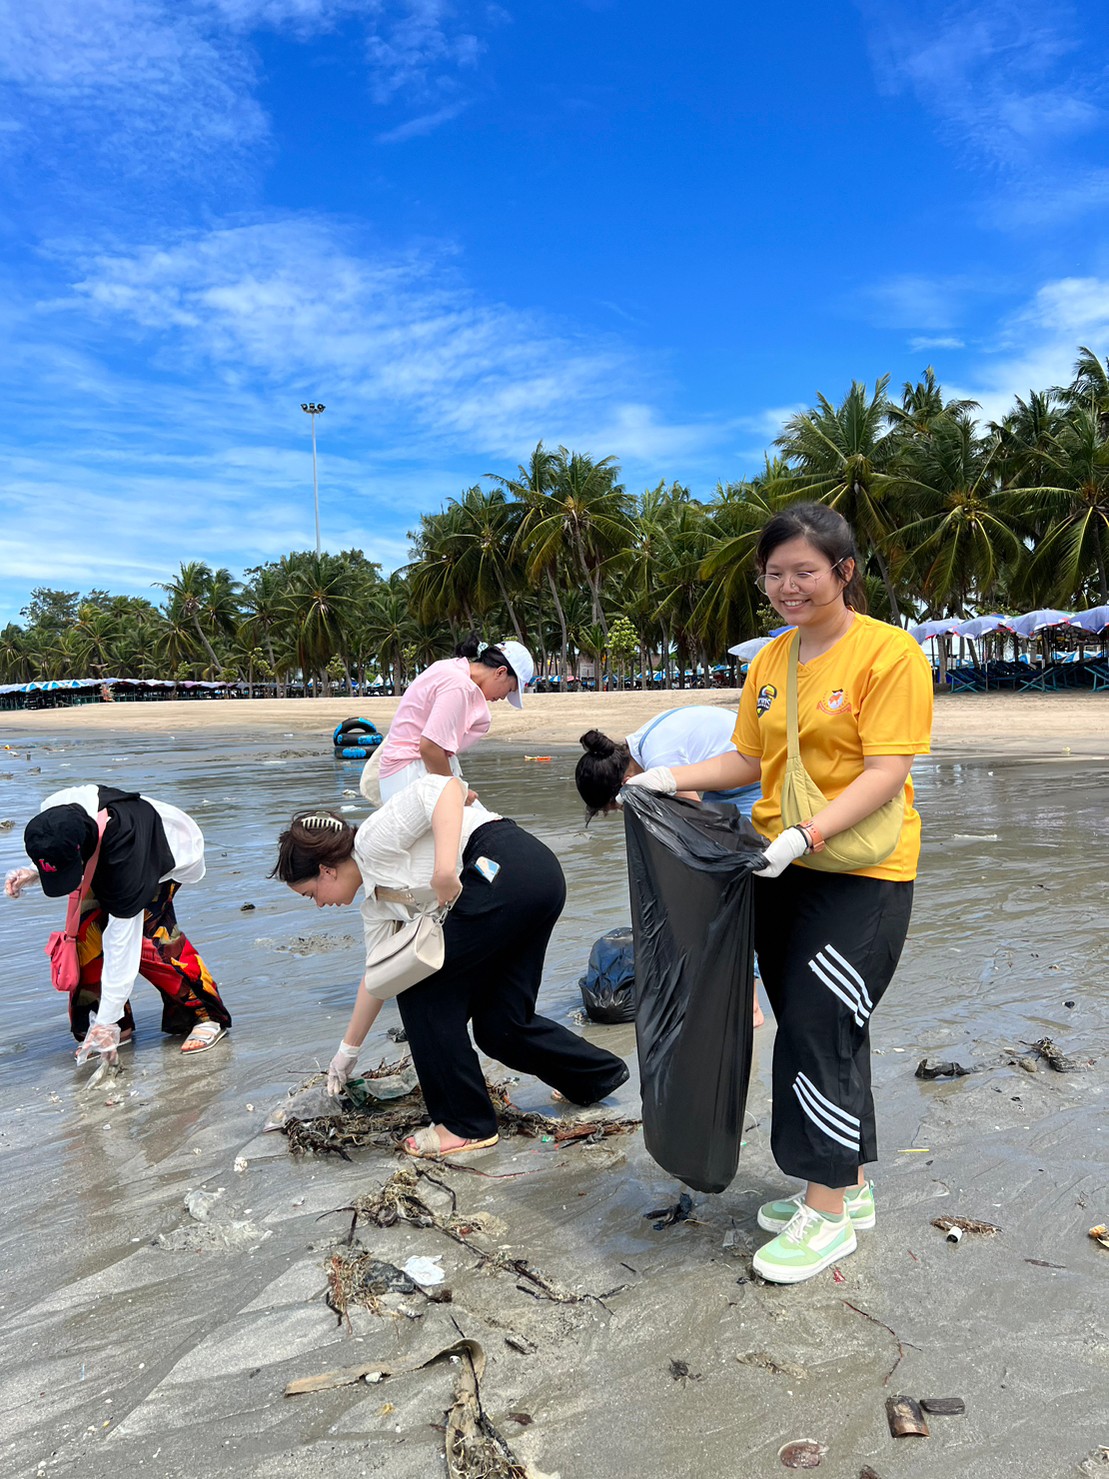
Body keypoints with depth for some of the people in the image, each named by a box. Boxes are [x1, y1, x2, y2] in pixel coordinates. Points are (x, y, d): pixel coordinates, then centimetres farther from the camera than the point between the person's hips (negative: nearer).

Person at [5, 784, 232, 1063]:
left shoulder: (125, 855, -45)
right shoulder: (54, 815, -30)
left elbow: (122, 941, -39)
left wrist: (107, 1020, -35)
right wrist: (34, 873, -21)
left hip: (173, 854, -6)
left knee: (146, 935, -24)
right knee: (87, 929, -11)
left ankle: (206, 1014, -9)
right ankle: (119, 1025, 2)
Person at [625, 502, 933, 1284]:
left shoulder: (888, 652, -12)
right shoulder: (770, 661, 9)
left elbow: (885, 774, -18)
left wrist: (806, 836, -29)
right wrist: (677, 777, -1)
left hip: (860, 874, -7)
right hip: (781, 870, 7)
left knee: (819, 1033, -5)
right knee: (818, 1031, 15)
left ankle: (828, 1215, 13)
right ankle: (848, 1185, 32)